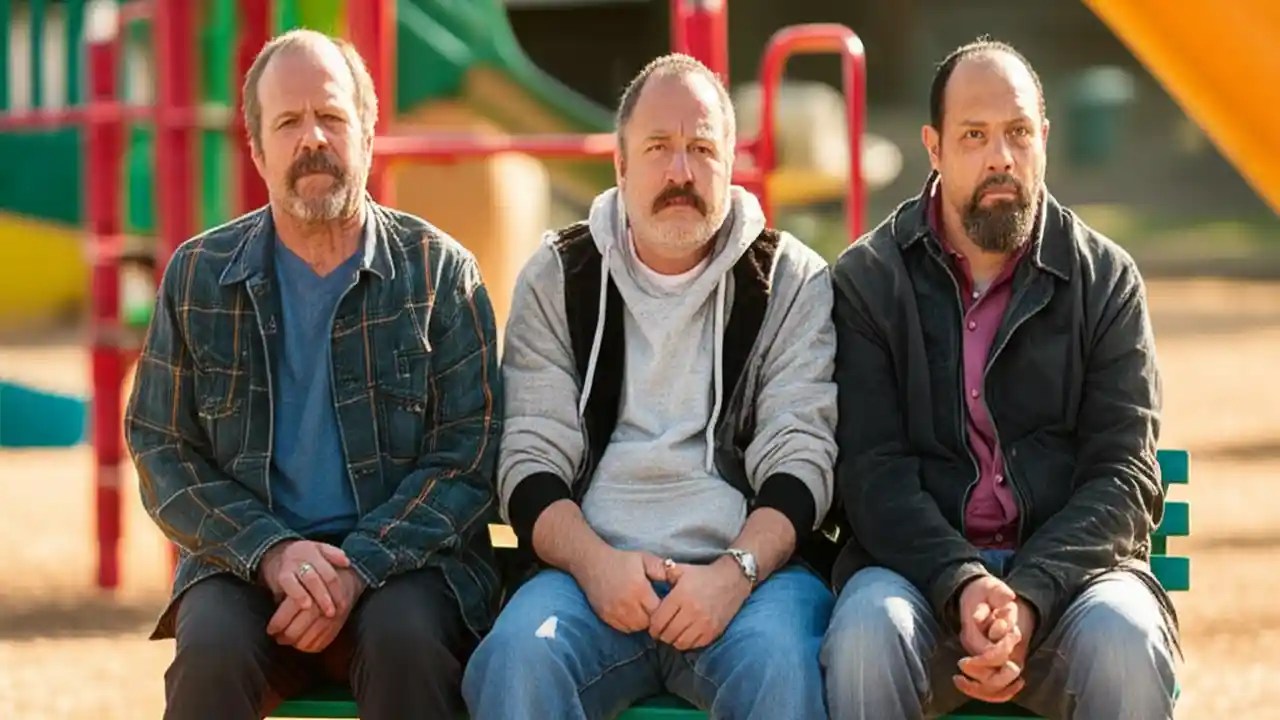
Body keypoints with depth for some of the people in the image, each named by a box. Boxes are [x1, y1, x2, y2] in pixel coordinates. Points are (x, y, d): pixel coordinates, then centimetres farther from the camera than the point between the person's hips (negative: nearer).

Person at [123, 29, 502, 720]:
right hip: (245, 559, 1)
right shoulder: (198, 275, 8)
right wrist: (270, 551, -12)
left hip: (401, 557, -1)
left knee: (407, 641, -34)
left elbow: (467, 455, -2)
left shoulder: (441, 272, 4)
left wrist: (359, 568, -16)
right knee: (212, 650, -31)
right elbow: (161, 451, 5)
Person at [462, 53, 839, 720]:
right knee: (516, 659, -31)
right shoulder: (557, 278, 11)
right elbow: (529, 464, 5)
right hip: (596, 567, 1)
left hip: (746, 569, -1)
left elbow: (801, 463, -1)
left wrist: (734, 572, -19)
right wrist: (594, 562, -16)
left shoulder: (792, 282, 8)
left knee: (780, 665, -34)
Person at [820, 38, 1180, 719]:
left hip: (1069, 564, 1)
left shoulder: (1106, 279, 8)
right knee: (866, 634, -34)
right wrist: (961, 585, -22)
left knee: (1128, 644, -32)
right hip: (917, 566, -1)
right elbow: (872, 471, -3)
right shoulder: (867, 280, 6)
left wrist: (1029, 597, -18)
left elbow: (1124, 475, -1)